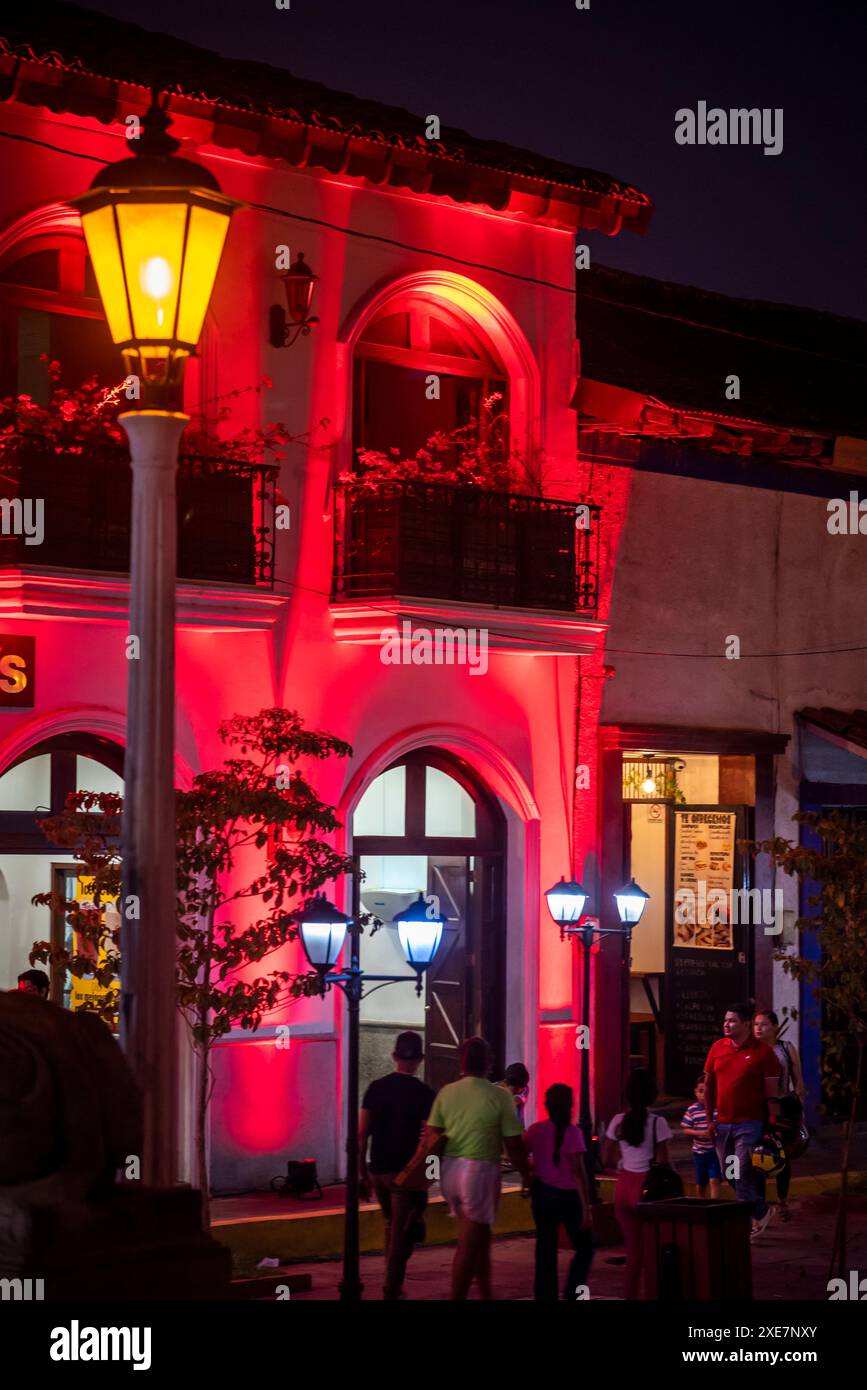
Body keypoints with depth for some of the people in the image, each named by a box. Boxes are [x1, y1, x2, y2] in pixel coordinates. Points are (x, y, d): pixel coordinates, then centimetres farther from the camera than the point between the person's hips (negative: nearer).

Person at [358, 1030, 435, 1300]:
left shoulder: (376, 1087, 3)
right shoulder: (423, 1093, -9)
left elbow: (362, 1133, 2)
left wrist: (361, 1173, 7)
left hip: (377, 1170, 5)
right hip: (406, 1172, -5)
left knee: (391, 1226, 22)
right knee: (401, 1234, 1)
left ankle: (394, 1285, 27)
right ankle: (391, 1291, -2)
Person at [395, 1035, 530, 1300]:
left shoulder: (446, 1092, 2)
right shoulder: (499, 1096, -10)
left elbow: (430, 1139, 1)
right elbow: (513, 1144, -8)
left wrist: (409, 1172, 8)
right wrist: (526, 1176, 5)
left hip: (450, 1169, 6)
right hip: (479, 1171, -6)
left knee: (480, 1237, 20)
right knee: (468, 1245, 0)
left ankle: (486, 1294, 29)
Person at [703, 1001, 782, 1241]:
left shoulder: (763, 1052, -8)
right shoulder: (717, 1048, 6)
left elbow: (772, 1093, -7)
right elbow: (709, 1086, 13)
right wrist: (710, 1120, 8)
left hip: (750, 1124, -6)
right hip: (723, 1123, 6)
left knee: (743, 1175, -9)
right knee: (729, 1175, 12)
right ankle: (760, 1209, 29)